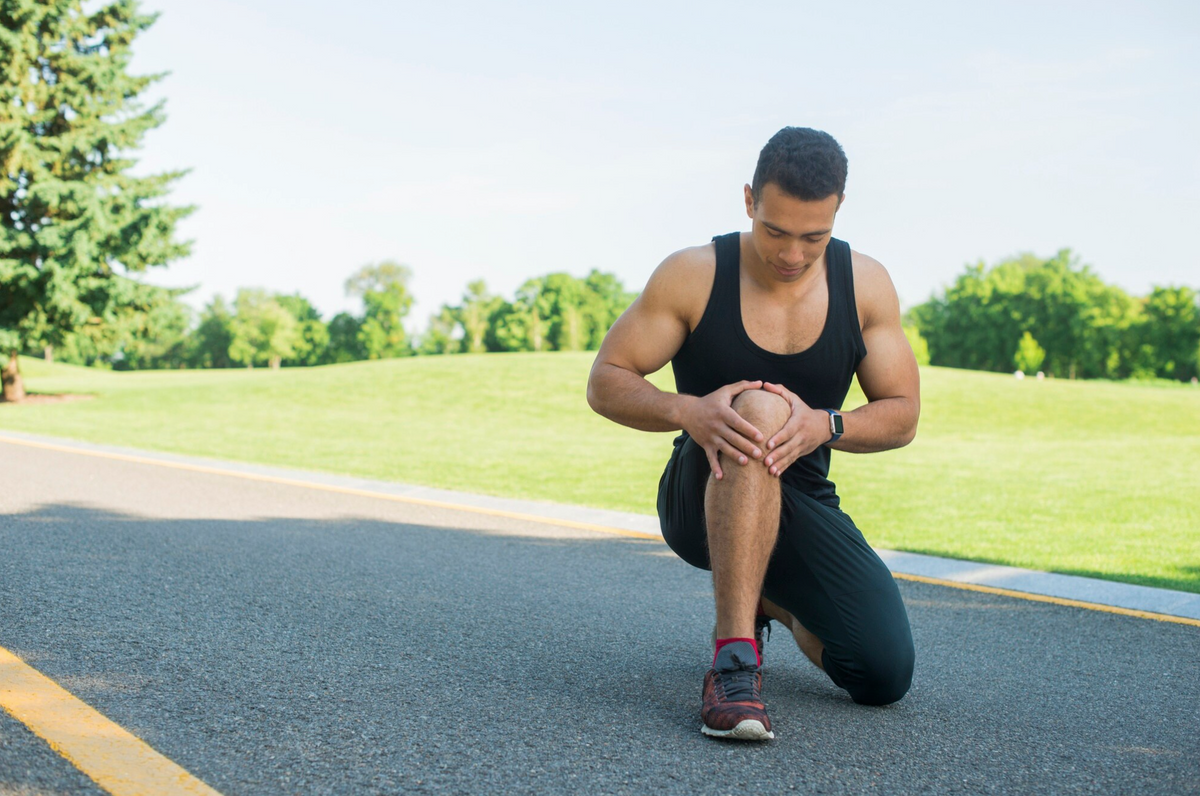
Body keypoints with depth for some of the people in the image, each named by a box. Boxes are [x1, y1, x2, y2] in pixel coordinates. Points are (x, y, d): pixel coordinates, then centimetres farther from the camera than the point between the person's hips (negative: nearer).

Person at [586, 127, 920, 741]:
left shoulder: (866, 285, -4)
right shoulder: (694, 275, -11)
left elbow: (902, 416, -2)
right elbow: (605, 383, -9)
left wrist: (825, 425, -24)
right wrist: (688, 410, -30)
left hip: (802, 504, 4)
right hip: (698, 500, -3)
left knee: (885, 677, -11)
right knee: (758, 407, -37)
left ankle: (773, 602, 24)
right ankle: (734, 660, -37)